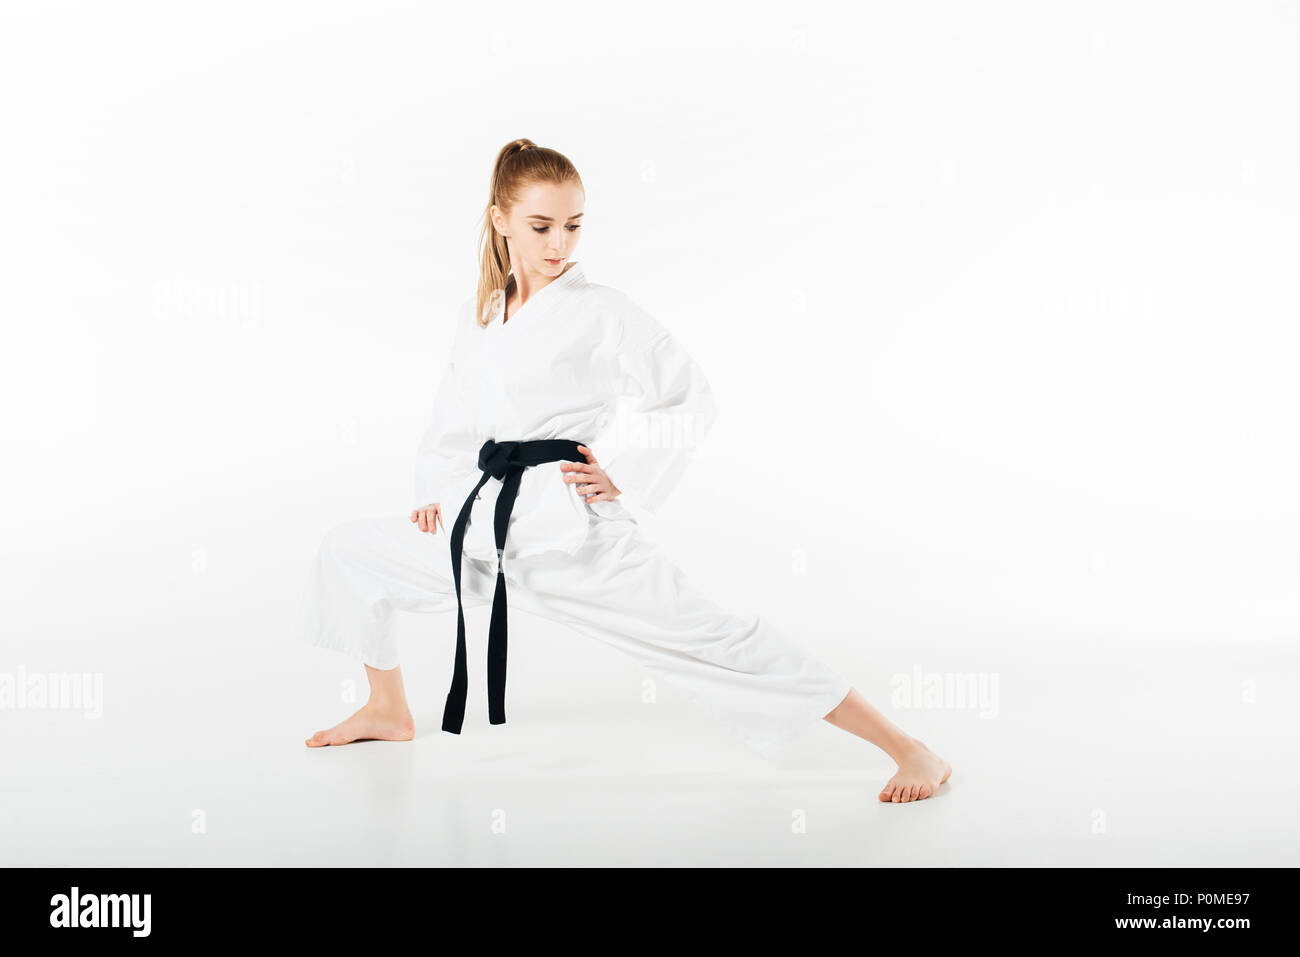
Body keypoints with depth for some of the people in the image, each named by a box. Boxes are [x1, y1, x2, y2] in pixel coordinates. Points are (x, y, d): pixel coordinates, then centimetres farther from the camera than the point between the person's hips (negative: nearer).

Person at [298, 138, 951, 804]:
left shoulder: (603, 314, -7)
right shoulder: (478, 316, 12)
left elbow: (692, 401, -4)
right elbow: (453, 418, 22)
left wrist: (626, 479, -9)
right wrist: (439, 492, 9)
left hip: (576, 535, -6)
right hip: (487, 525, 7)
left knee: (718, 641, -10)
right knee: (346, 552, 14)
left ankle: (908, 751, -3)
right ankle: (389, 711, 35)